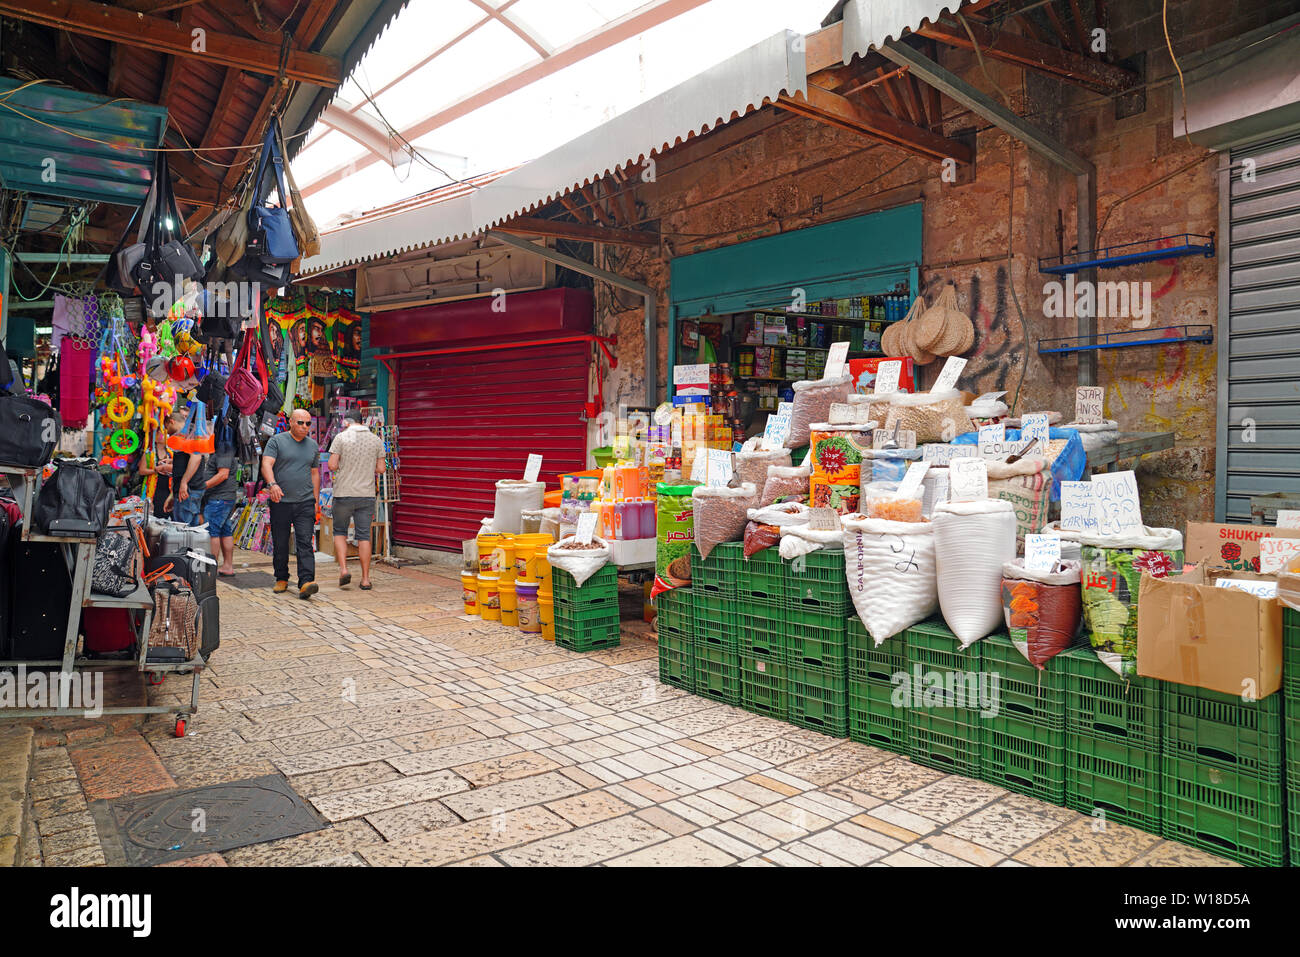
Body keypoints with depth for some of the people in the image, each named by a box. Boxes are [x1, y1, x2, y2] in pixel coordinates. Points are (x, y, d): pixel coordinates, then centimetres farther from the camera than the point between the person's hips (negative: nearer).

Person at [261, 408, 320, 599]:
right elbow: (266, 465, -11)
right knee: (280, 545, 7)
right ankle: (281, 579, 23)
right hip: (281, 503, -1)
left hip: (305, 503, 2)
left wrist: (315, 500, 14)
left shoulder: (313, 446, 14)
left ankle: (306, 583, -18)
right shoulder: (277, 441, 2)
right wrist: (273, 484, -30)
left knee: (305, 544, -10)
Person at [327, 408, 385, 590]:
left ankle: (343, 569, 0)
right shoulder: (376, 440, 4)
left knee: (340, 532, 15)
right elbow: (381, 469, 4)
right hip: (367, 494, 2)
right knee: (364, 536, 6)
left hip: (344, 493, -2)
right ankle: (365, 579, 5)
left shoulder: (341, 437, -5)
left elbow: (332, 466, -10)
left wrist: (342, 467, 12)